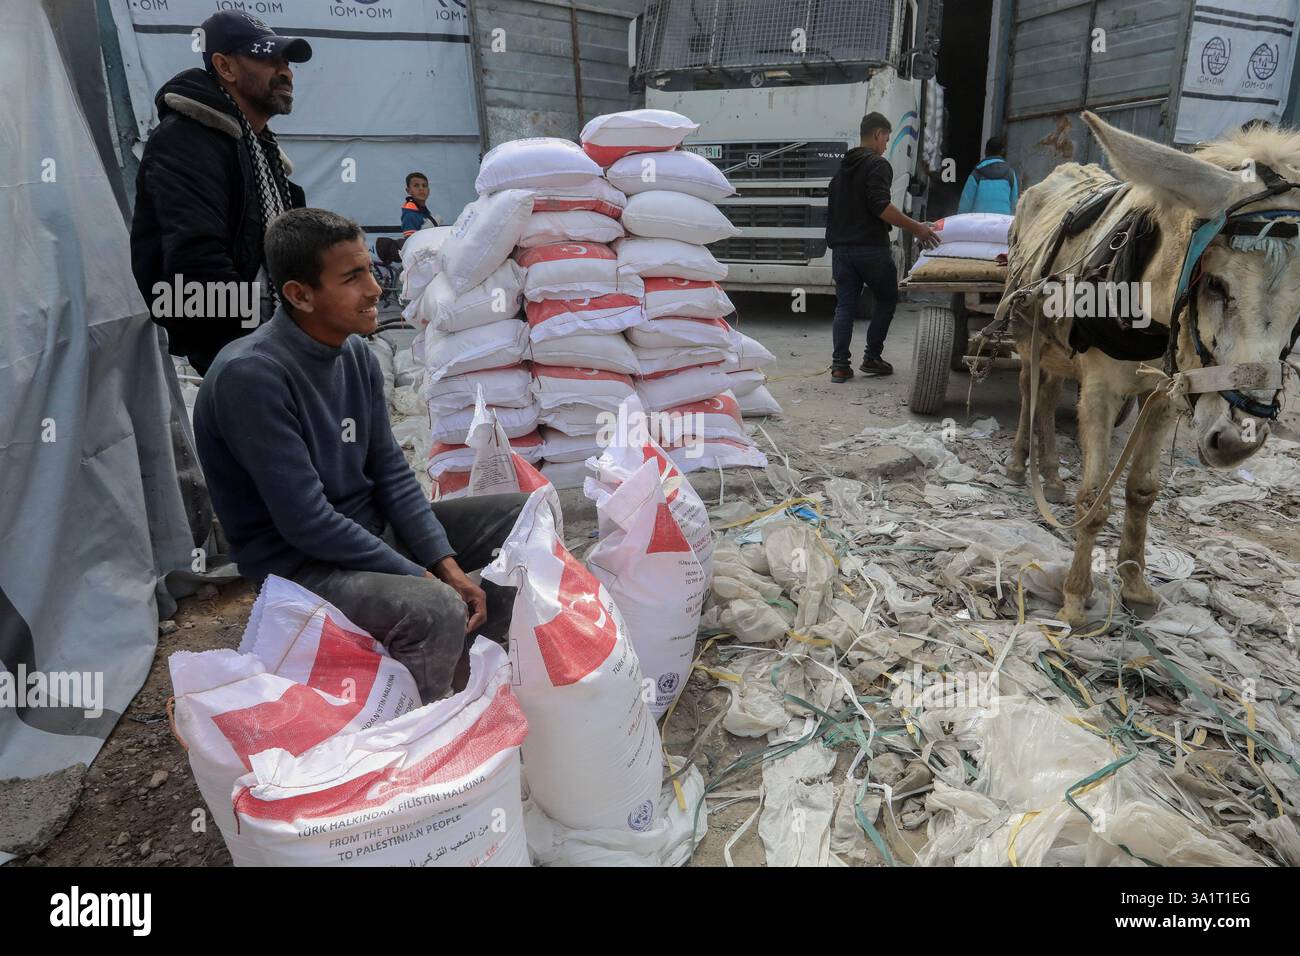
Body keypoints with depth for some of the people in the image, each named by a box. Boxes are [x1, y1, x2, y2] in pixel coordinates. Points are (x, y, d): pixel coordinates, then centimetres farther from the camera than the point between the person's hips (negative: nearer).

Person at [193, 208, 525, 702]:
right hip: (298, 562, -8)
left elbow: (390, 470, 3)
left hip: (371, 528, 8)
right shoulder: (249, 375, -22)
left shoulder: (356, 354, 1)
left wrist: (446, 562, -7)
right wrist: (421, 577, -19)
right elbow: (304, 520, -24)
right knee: (437, 611, -34)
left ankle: (467, 663, 9)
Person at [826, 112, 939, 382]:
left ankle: (840, 365, -4)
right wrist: (915, 227, -17)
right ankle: (872, 357, 8)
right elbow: (880, 206, -19)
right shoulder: (878, 164, -7)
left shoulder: (843, 167, 19)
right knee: (886, 299, 11)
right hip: (870, 247, -7)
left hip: (841, 247, 7)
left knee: (845, 306, 5)